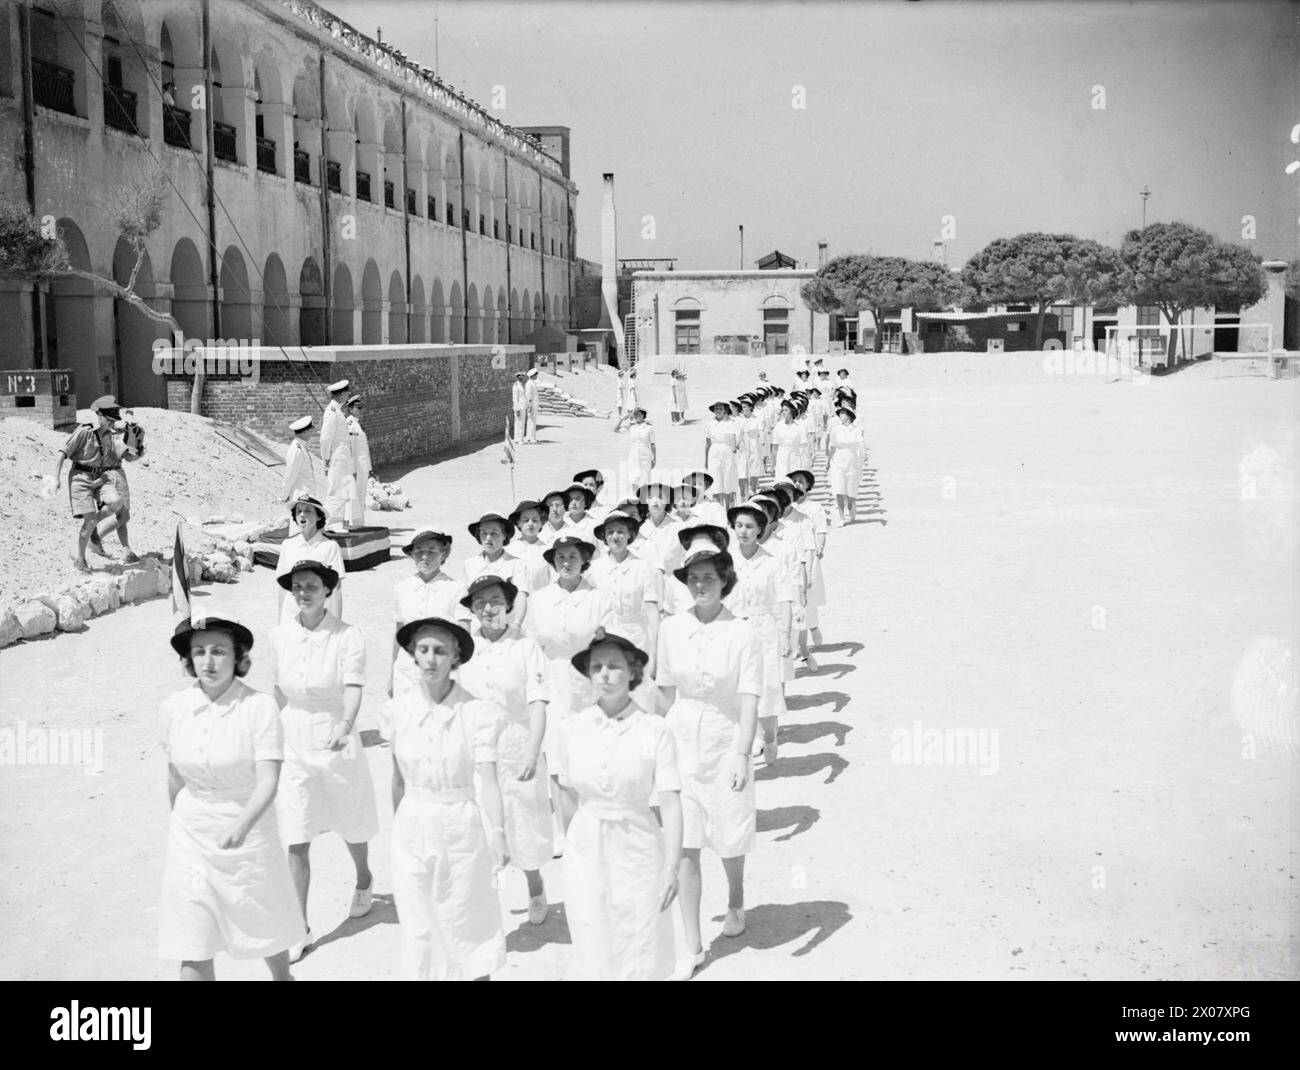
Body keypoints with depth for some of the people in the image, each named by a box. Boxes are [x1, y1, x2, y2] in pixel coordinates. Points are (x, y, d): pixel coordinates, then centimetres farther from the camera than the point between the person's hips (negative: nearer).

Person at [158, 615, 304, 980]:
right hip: (191, 838, 2)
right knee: (192, 951, 2)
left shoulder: (259, 707, -17)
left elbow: (268, 782, -23)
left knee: (266, 927, 18)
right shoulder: (173, 708, -5)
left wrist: (242, 826, -38)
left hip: (248, 835, -2)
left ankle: (282, 976, 48)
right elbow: (175, 777, 9)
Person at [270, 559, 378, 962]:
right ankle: (301, 928, 9)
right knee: (296, 841, 0)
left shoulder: (347, 636, -15)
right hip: (293, 742, 2)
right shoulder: (280, 634, -3)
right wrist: (277, 734, 17)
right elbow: (279, 691, 9)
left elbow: (353, 690, -25)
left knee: (351, 825, 18)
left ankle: (364, 881, 48)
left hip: (336, 738, -2)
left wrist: (344, 727, -43)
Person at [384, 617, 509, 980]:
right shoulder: (398, 711, -2)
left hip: (461, 830, -2)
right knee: (421, 935, 10)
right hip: (412, 831, 3)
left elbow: (488, 780, -17)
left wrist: (497, 833, -27)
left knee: (469, 929, 9)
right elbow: (398, 781, 8)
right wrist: (396, 836, 15)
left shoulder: (477, 712, -12)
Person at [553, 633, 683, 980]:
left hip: (638, 851, -2)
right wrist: (574, 843, 12)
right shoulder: (574, 729, -2)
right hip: (586, 852, 2)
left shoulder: (655, 731, -11)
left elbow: (670, 805, -12)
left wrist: (672, 867, -15)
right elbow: (568, 794, 9)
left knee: (641, 955, 5)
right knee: (594, 955, 10)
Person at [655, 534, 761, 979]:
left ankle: (735, 900, 46)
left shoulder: (743, 634, -12)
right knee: (684, 846, 1)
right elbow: (665, 691, 7)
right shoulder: (672, 628, -2)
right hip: (681, 741, 2)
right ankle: (692, 947, 10)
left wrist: (742, 755, -23)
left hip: (725, 743, -2)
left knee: (729, 839, 12)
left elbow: (749, 700, -16)